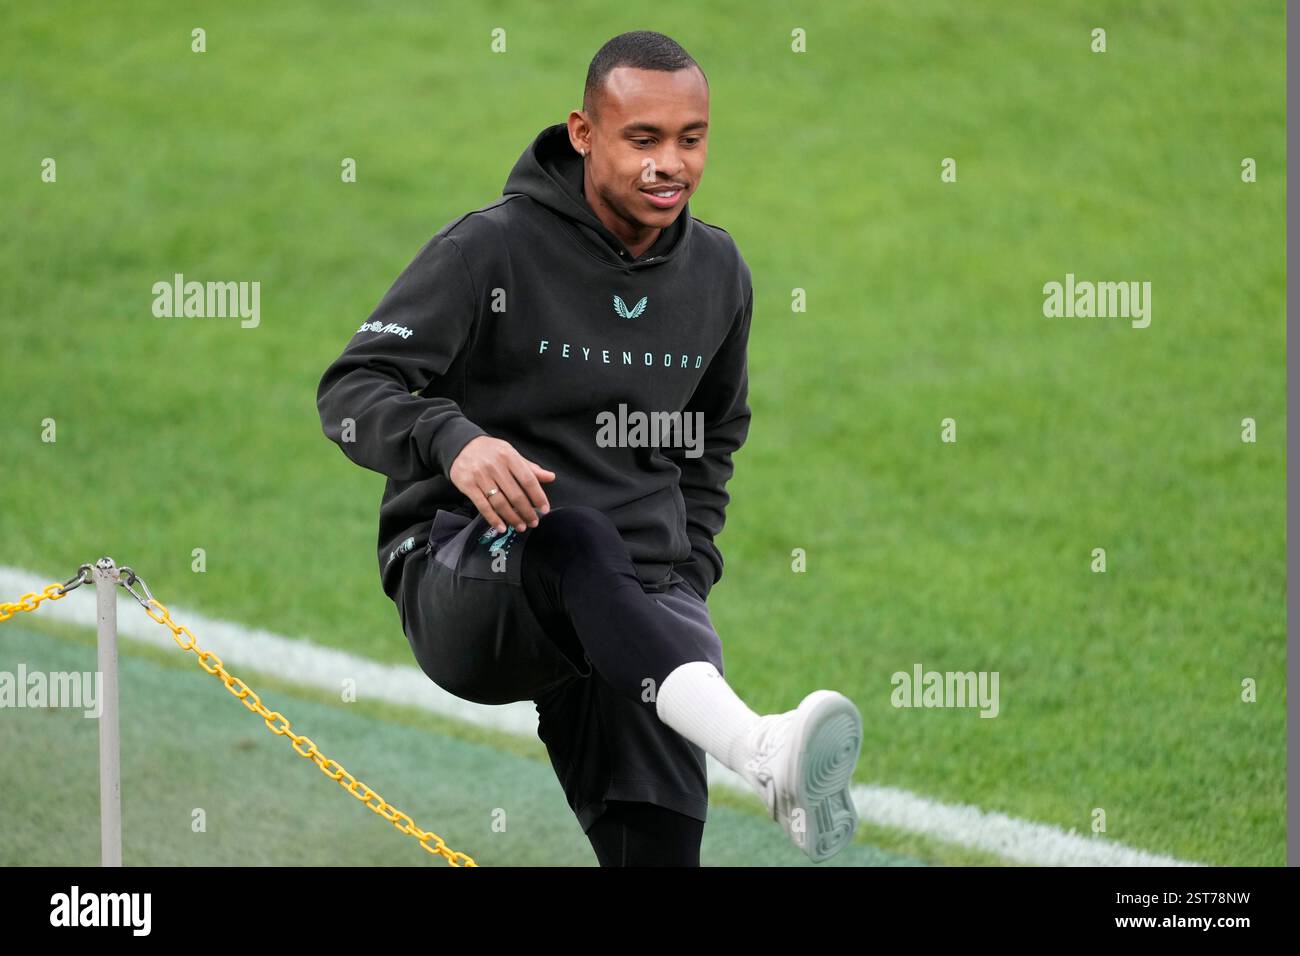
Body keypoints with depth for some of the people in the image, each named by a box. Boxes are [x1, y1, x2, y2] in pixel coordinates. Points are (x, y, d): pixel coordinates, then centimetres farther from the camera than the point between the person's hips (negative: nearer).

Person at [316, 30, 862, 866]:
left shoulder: (717, 270, 11)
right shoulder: (493, 248, -7)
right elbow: (351, 393, -12)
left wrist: (686, 578, 14)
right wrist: (452, 440, -33)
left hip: (631, 608, 5)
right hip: (465, 573, -5)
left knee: (656, 828, -18)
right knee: (572, 544, -40)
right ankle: (761, 749, -63)